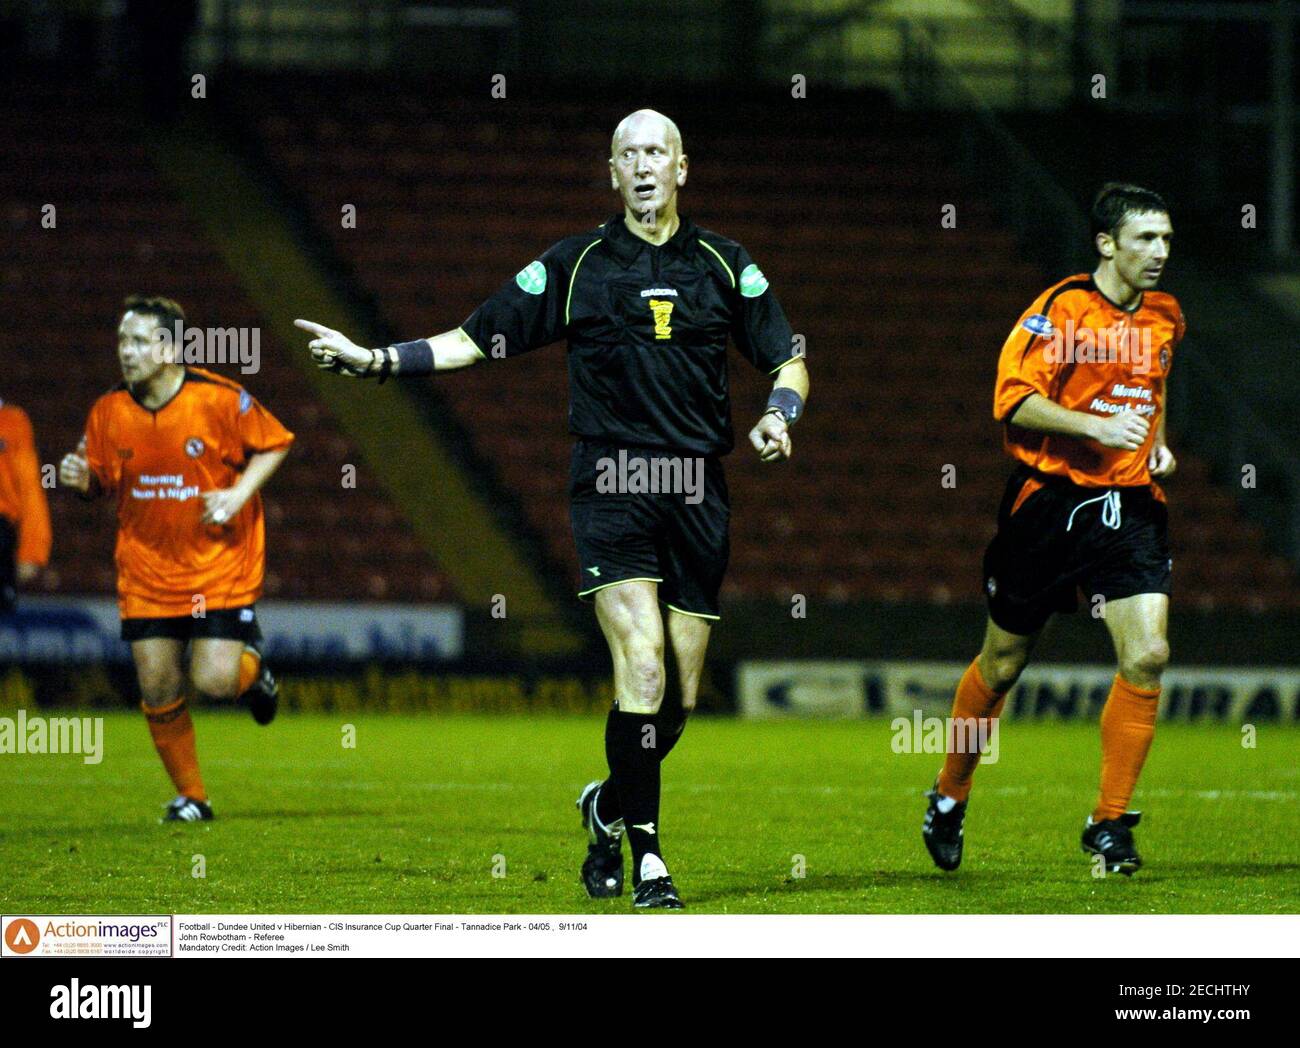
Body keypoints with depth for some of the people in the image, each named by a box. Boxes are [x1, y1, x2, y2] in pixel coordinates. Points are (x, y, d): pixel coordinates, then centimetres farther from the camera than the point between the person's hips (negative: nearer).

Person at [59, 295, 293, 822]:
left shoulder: (220, 399, -14)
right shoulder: (109, 412, -4)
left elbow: (274, 444, -1)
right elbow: (103, 484, 9)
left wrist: (238, 494, -14)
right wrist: (81, 478, -14)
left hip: (222, 565, -3)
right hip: (147, 572, 3)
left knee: (214, 681, -13)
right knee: (158, 692, -1)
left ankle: (253, 667, 24)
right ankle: (190, 797, 18)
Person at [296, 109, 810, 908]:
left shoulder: (726, 266, 9)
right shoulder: (573, 265, 5)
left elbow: (789, 361, 13)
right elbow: (474, 341, 9)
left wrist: (779, 416, -8)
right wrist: (374, 360, -2)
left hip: (698, 490, 3)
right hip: (610, 487, -3)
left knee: (680, 697, 4)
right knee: (642, 668, -19)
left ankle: (610, 807, 31)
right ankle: (648, 858, -11)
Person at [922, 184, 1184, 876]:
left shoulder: (1165, 319, 10)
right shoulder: (1062, 310, -11)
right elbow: (1012, 399, -17)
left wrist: (1157, 443, 11)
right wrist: (1096, 428, -26)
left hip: (1128, 506, 4)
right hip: (1049, 500, -4)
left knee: (1147, 656, -14)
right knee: (1001, 665, 8)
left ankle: (1109, 823, -4)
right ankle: (949, 798, 31)